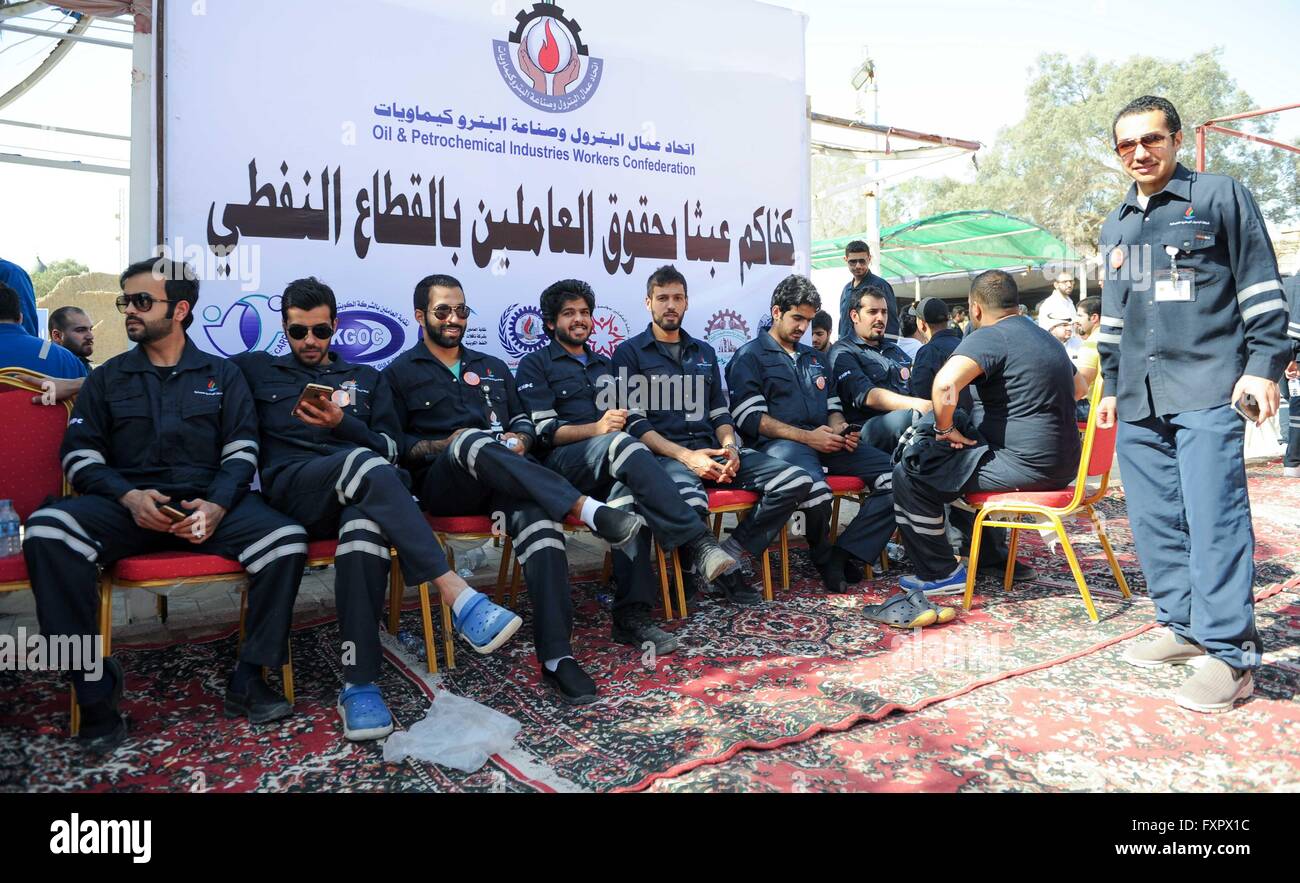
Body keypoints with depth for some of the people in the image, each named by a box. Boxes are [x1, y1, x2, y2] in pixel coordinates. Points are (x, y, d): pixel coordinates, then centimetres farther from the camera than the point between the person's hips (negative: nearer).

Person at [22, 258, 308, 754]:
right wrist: (128, 497, -13)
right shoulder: (107, 378, 18)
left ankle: (249, 679, -14)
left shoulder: (223, 375, 15)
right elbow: (79, 455, 8)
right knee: (47, 530, -31)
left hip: (209, 502, -1)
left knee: (288, 539, -30)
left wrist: (218, 505, -15)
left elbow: (242, 452, 5)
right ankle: (96, 689, -20)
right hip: (126, 504, 1)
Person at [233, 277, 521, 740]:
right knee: (364, 465, -38)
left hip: (361, 490, 2)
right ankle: (460, 598, -47)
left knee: (365, 523, -39)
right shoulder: (255, 369, 24)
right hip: (294, 489, -2)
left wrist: (343, 424, -3)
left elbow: (391, 449, 16)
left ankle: (359, 684, -40)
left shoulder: (367, 379, 27)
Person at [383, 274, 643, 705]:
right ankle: (588, 510, -49)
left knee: (537, 515, -34)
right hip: (440, 484, -2)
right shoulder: (399, 373, 16)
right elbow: (393, 444, 6)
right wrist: (446, 445, -9)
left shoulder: (493, 367, 29)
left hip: (498, 482, 3)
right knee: (473, 441, -39)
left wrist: (519, 440, 1)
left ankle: (556, 656, -41)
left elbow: (524, 421, 24)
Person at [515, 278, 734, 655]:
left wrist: (616, 424, 2)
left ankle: (632, 613, -37)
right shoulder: (535, 365, 11)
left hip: (608, 466, 5)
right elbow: (545, 431, -3)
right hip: (562, 463, -4)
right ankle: (697, 541, -42)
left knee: (630, 488, -33)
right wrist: (598, 429, -18)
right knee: (620, 443, -36)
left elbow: (620, 419, 26)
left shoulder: (604, 365, 29)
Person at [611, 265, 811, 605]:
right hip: (664, 453, -5)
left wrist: (729, 447, -3)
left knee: (796, 480, -17)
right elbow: (634, 422, -3)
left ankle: (728, 557, -8)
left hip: (712, 448, 6)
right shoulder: (629, 353, 8)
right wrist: (685, 455, -16)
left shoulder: (704, 352, 25)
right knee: (691, 504, -41)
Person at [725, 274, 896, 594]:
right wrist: (807, 437, -13)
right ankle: (822, 556, -8)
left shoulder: (816, 358, 29)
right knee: (816, 488, -39)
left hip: (826, 443, 7)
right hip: (779, 444, -6)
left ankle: (842, 554, -16)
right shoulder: (750, 356, 8)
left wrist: (841, 430, 3)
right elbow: (750, 418, -5)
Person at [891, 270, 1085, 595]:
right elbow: (1079, 389, 34)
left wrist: (945, 429, -14)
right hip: (1063, 465, 10)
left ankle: (940, 574, 2)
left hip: (1026, 466, -10)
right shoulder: (1046, 338, 16)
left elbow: (945, 384, -31)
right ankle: (991, 557, 35)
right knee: (957, 463, 30)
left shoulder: (989, 336, -12)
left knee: (910, 476, -6)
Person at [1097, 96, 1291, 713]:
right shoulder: (1115, 227, 20)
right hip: (1139, 400, 6)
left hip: (1207, 389, -6)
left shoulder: (1222, 197, 4)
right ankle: (1183, 626, 18)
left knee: (1213, 517, -10)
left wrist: (1263, 366, -8)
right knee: (1154, 519, 6)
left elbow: (1261, 288, 0)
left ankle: (1230, 654, -5)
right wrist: (1111, 386, 22)